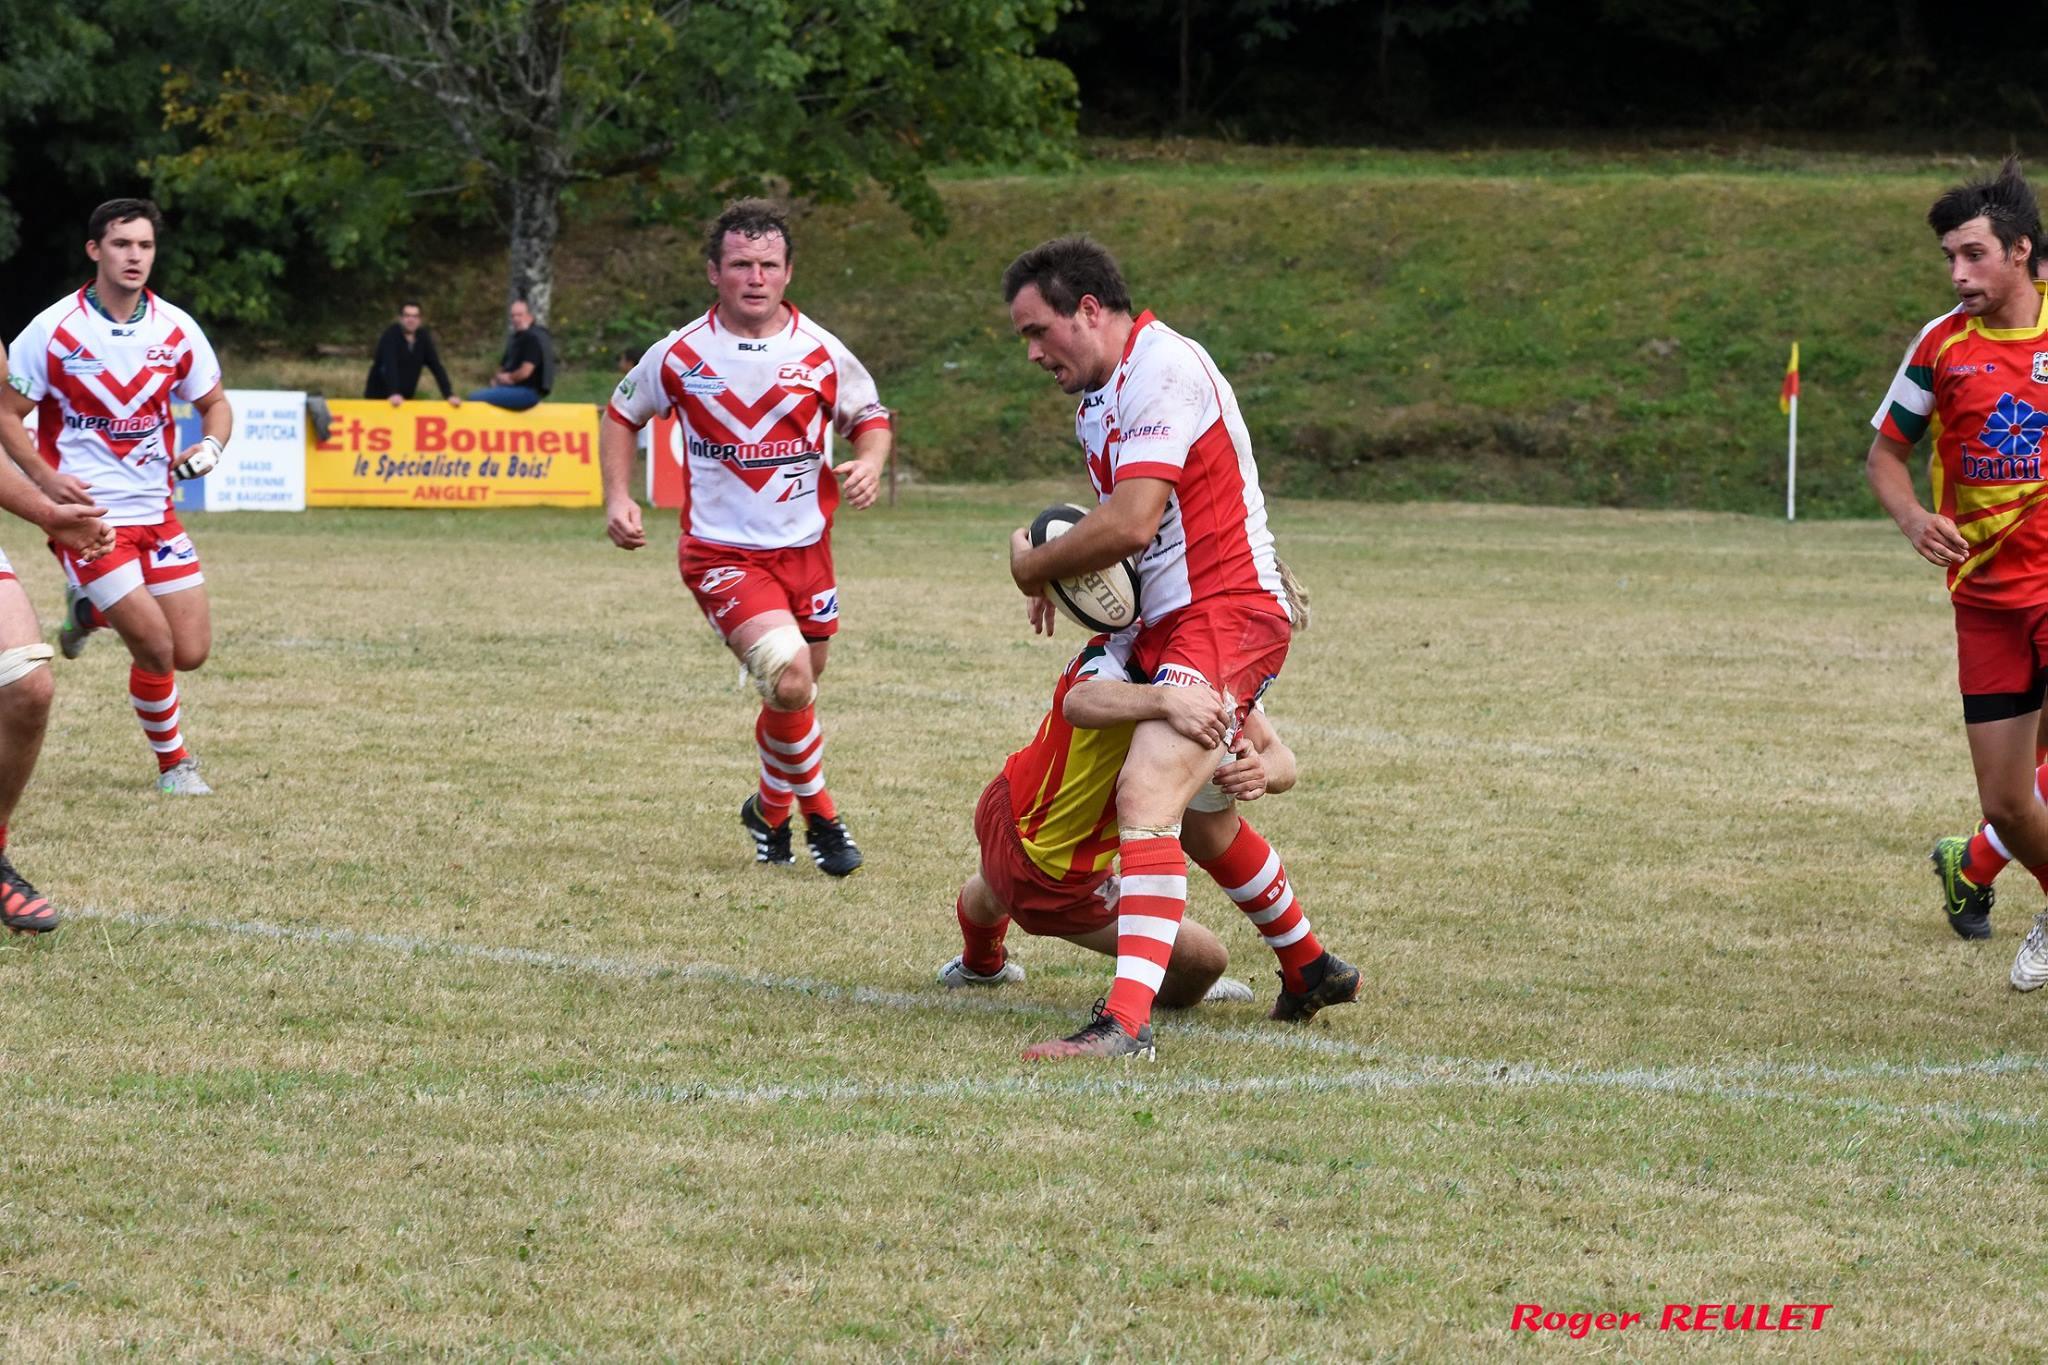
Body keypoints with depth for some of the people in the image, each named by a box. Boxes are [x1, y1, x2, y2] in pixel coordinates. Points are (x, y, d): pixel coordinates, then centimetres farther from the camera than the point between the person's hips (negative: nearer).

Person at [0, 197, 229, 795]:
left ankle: (91, 610, 29)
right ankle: (173, 762, 13)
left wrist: (210, 444, -10)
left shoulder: (176, 329, 1)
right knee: (156, 648, -12)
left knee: (191, 652, 0)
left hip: (156, 514, 5)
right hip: (87, 515, -4)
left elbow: (215, 403, 12)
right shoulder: (52, 330, -9)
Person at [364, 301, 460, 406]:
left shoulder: (423, 337, 1)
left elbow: (436, 367, -1)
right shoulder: (390, 335, -16)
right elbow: (390, 366, -29)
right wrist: (394, 394, -43)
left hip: (405, 398, 5)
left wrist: (449, 395, -11)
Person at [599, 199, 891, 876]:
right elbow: (622, 413, 11)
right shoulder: (680, 355, -5)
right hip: (721, 552, -3)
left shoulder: (821, 353, -3)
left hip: (804, 547, 3)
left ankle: (770, 809, 42)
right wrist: (618, 498, 0)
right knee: (791, 681, -23)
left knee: (797, 689, 15)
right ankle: (817, 814, -2)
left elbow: (870, 416, 11)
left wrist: (868, 464, -11)